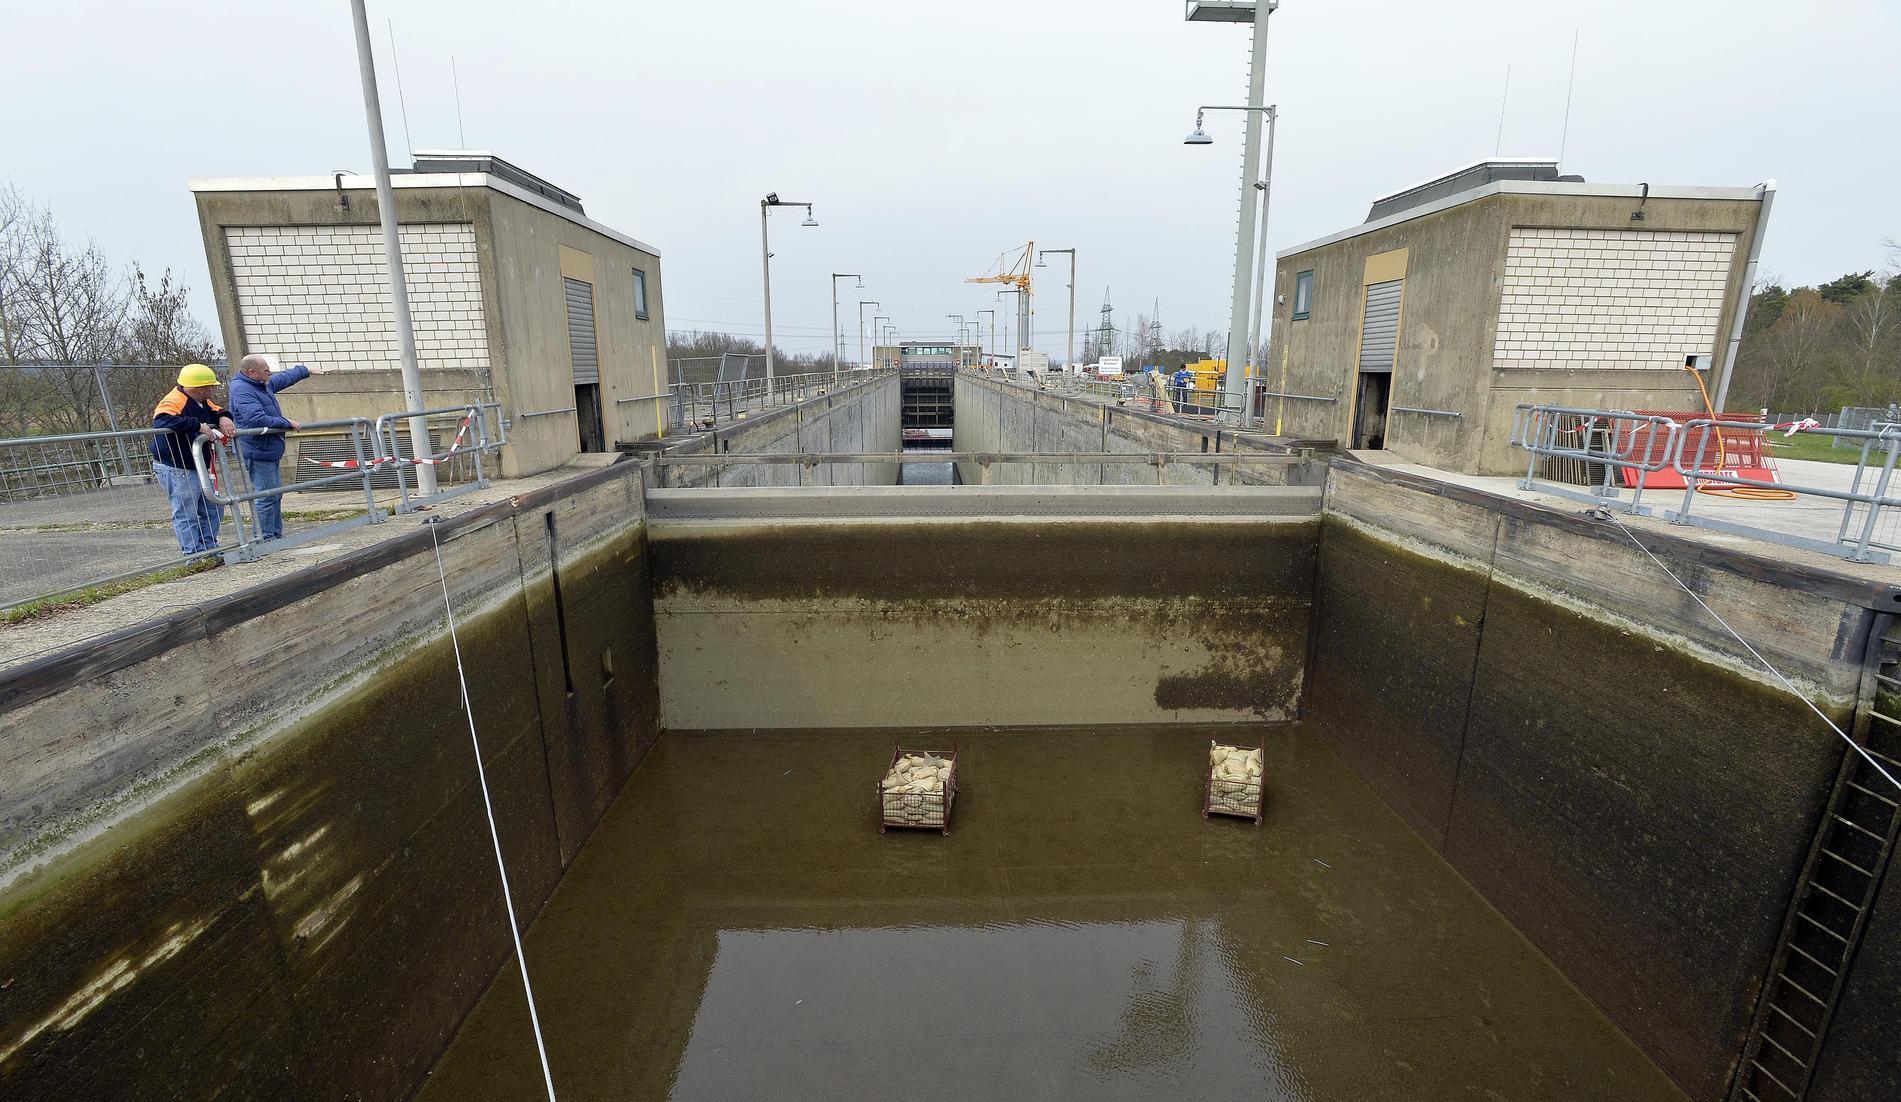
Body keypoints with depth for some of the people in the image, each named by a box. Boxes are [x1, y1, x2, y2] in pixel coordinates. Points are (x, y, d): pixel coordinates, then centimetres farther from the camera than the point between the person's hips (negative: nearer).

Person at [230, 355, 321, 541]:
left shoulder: (264, 384, 13)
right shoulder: (242, 390, -18)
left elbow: (283, 378, 33)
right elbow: (257, 419, -27)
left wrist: (306, 370, 44)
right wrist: (287, 423, -17)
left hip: (270, 452, 11)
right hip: (258, 453, -11)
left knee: (276, 495, 16)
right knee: (267, 497, -9)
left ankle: (276, 535, 25)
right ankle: (265, 538, -5)